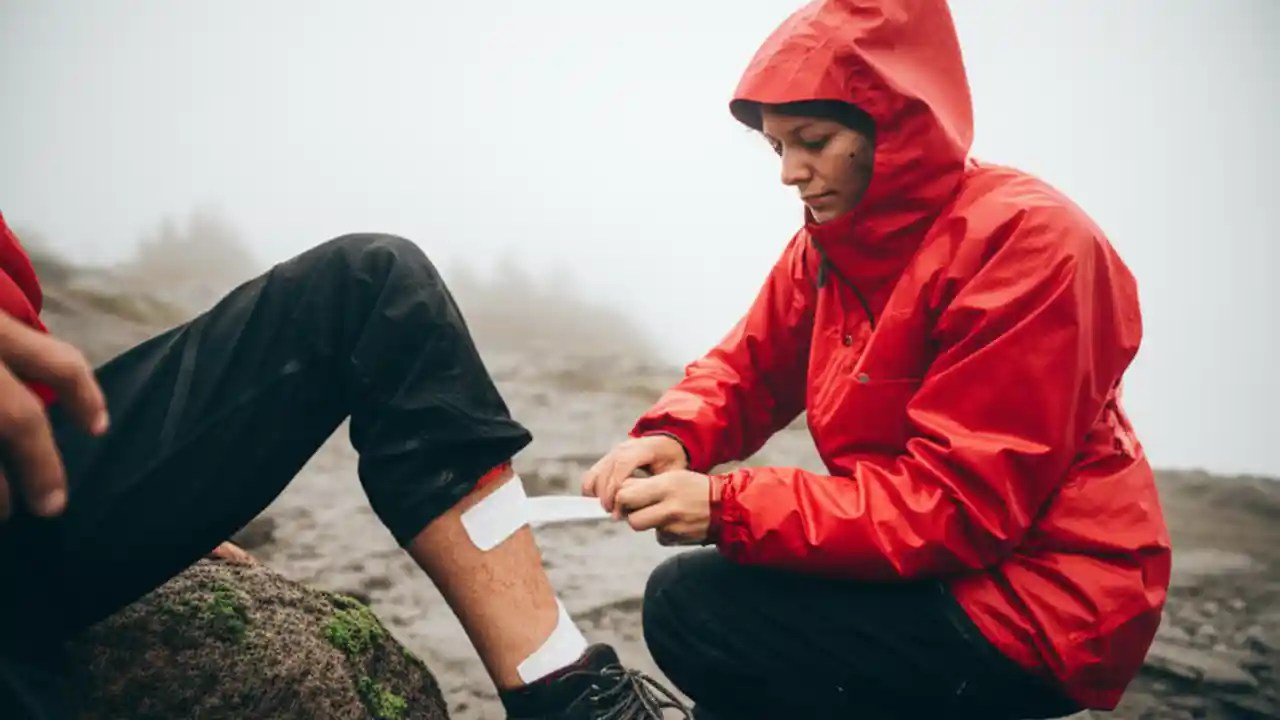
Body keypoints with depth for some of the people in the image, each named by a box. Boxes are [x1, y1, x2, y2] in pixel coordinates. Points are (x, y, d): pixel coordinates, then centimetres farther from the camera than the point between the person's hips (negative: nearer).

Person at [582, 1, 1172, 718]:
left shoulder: (1025, 239, -22)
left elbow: (959, 500, -26)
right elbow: (747, 368, 7)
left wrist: (730, 508, -30)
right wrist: (672, 437, -16)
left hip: (1039, 605, -8)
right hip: (939, 565, 8)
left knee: (692, 605, -17)